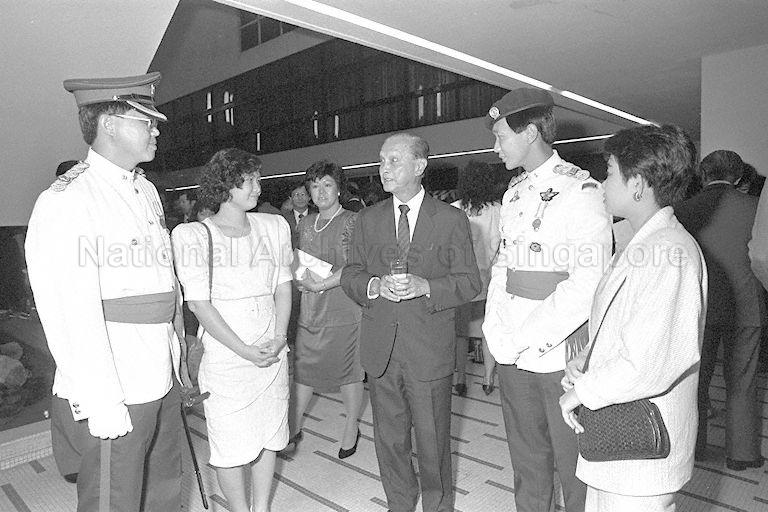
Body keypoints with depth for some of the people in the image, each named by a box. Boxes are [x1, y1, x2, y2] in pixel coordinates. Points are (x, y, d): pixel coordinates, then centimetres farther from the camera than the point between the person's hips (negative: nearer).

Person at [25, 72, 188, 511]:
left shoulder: (147, 191, 12)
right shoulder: (67, 201, -15)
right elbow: (70, 317, -20)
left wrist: (179, 357, 13)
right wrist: (102, 405, -19)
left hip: (162, 383, 8)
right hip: (113, 398, -7)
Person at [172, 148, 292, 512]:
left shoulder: (274, 226, 5)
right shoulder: (192, 235, -8)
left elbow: (283, 287, 6)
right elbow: (199, 304, -11)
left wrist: (278, 339, -7)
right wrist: (246, 351, -14)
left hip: (273, 355, 4)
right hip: (225, 358, -4)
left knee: (268, 437, 16)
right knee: (231, 445, 8)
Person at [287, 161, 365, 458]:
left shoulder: (353, 222, -5)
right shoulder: (305, 224, 14)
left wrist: (321, 283, -17)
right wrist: (301, 280, -2)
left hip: (344, 312, -5)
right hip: (310, 310, 6)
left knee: (349, 372, 5)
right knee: (303, 369, 12)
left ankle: (352, 428, 24)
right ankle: (295, 426, 30)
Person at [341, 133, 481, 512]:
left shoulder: (451, 220, -2)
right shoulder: (368, 219, 8)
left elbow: (470, 282, -3)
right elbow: (349, 276, 7)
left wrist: (424, 286, -20)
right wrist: (374, 285, -15)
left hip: (429, 351, -3)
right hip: (380, 350, 3)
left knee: (433, 441, 11)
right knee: (389, 438, 17)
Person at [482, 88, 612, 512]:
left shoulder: (581, 190, -11)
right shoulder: (514, 192, 12)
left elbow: (587, 285, -18)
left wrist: (523, 339, -16)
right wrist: (495, 331, 1)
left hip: (561, 355, -6)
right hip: (513, 357, 6)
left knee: (572, 463, 9)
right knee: (526, 458, 19)